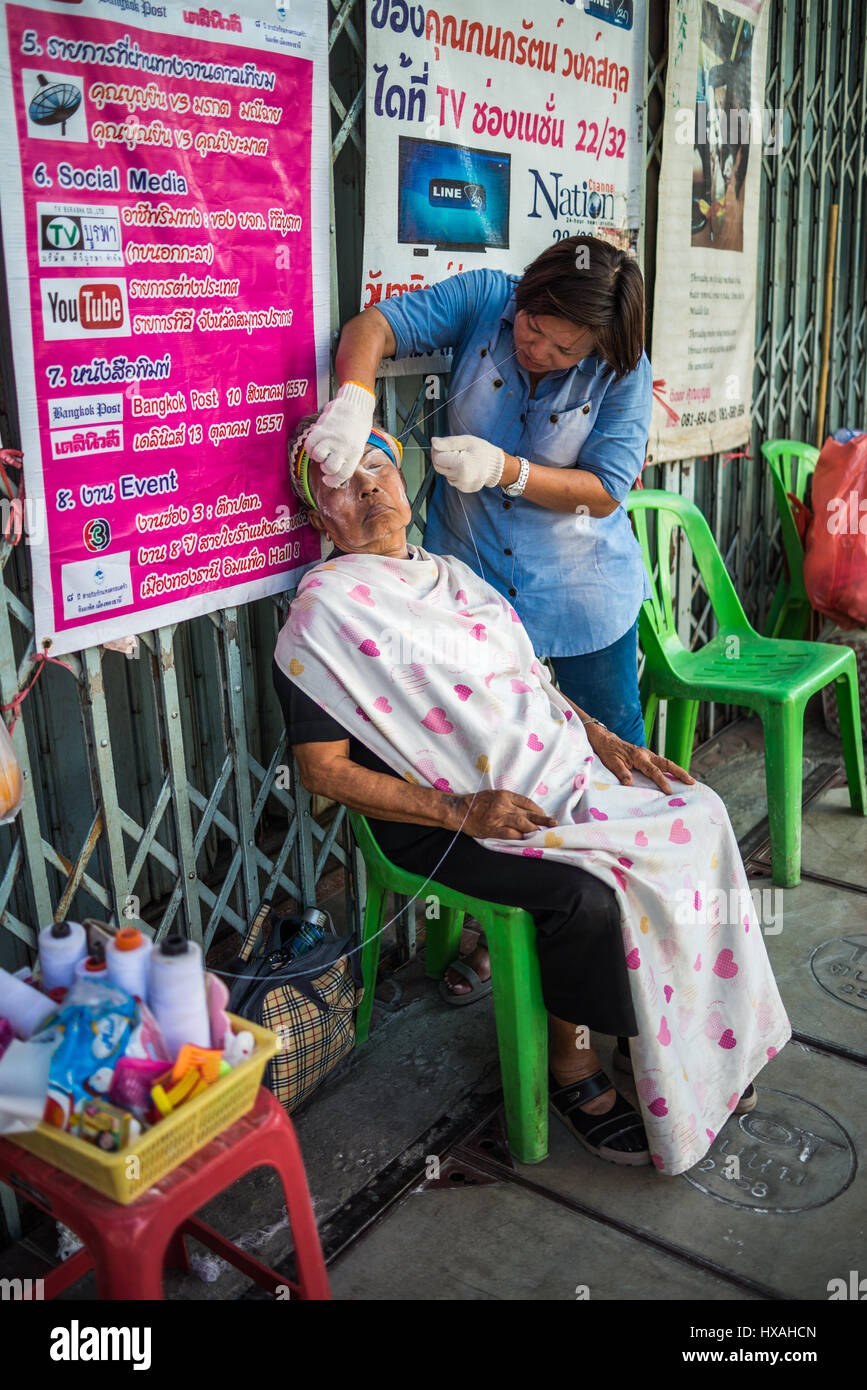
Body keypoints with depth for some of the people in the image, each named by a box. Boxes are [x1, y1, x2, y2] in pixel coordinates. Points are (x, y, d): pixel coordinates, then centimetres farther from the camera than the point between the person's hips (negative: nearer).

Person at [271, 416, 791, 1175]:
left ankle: (692, 1039, 8)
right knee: (587, 895, -28)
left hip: (561, 771, 7)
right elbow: (323, 767, -12)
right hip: (443, 819, -7)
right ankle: (572, 1064, 0)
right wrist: (462, 812, -19)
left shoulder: (452, 574, 17)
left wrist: (606, 739, 5)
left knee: (693, 817, -8)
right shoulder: (326, 608, -7)